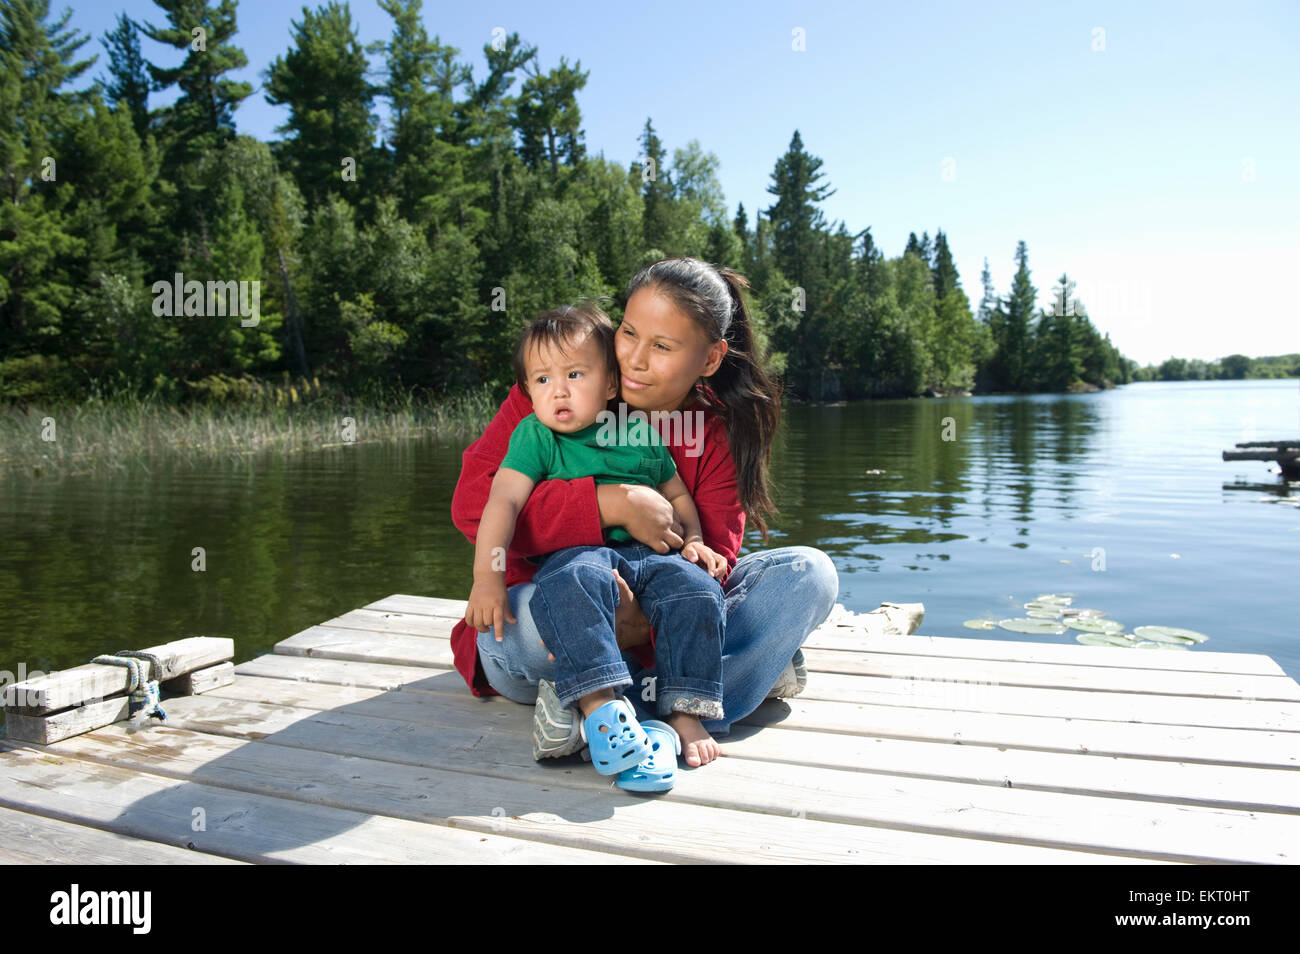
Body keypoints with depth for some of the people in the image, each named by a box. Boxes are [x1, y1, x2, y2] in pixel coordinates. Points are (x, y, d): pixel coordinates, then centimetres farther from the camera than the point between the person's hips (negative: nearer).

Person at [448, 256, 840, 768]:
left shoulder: (720, 432, -5)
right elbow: (473, 504, -22)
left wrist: (648, 623, -36)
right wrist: (614, 504, -31)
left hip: (658, 614, 3)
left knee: (808, 572, -15)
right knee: (523, 620, -39)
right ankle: (755, 665, -20)